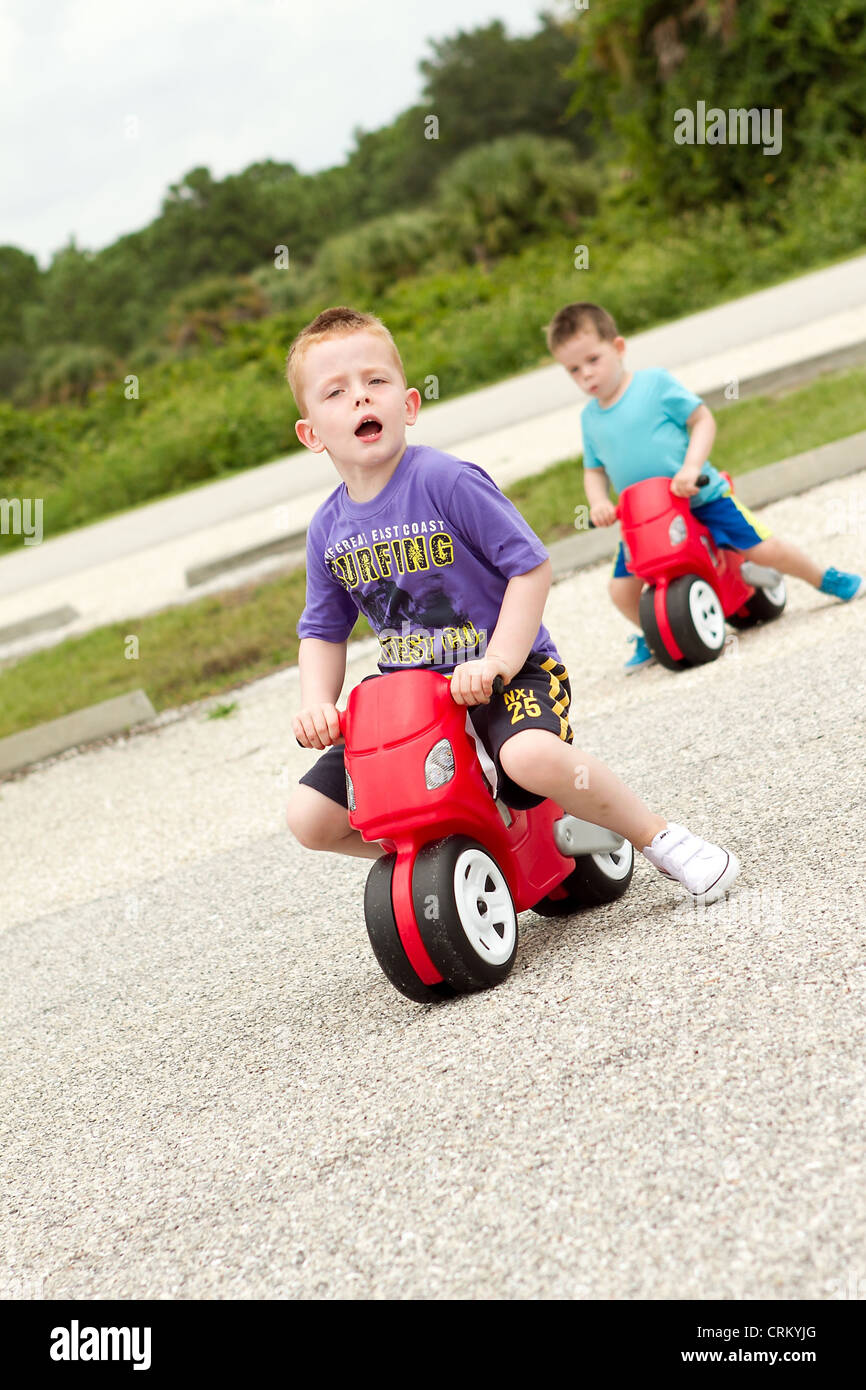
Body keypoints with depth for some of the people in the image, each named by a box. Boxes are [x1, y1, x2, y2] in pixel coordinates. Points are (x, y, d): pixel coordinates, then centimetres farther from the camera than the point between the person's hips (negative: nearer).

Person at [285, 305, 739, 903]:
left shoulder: (446, 480, -18)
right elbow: (323, 631, 12)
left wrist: (496, 663, -26)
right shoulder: (329, 529, -1)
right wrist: (316, 704, -6)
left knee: (532, 756, -39)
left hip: (507, 671, -6)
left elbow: (531, 567, -17)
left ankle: (658, 836, -14)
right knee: (311, 818, -4)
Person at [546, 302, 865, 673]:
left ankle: (829, 580, 16)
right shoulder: (589, 417, 5)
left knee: (763, 548, -11)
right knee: (621, 588, -8)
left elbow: (703, 420, -8)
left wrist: (691, 466, -23)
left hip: (701, 498, -4)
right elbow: (594, 470, 15)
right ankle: (652, 637, 22)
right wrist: (598, 503, -6)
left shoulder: (654, 383, -9)